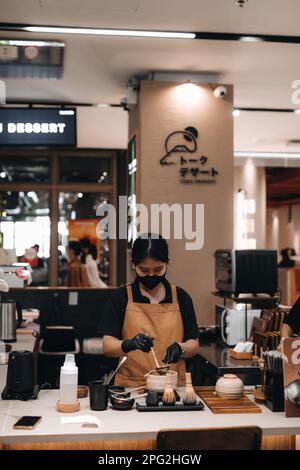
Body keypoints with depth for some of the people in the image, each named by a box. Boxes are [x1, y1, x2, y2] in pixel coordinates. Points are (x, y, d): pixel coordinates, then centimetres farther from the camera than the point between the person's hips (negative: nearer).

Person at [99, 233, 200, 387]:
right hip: (130, 386, -1)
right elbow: (108, 346, -1)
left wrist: (180, 348, -10)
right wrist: (129, 344, -20)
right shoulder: (120, 297, 3)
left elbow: (194, 345, 10)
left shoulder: (181, 297, 8)